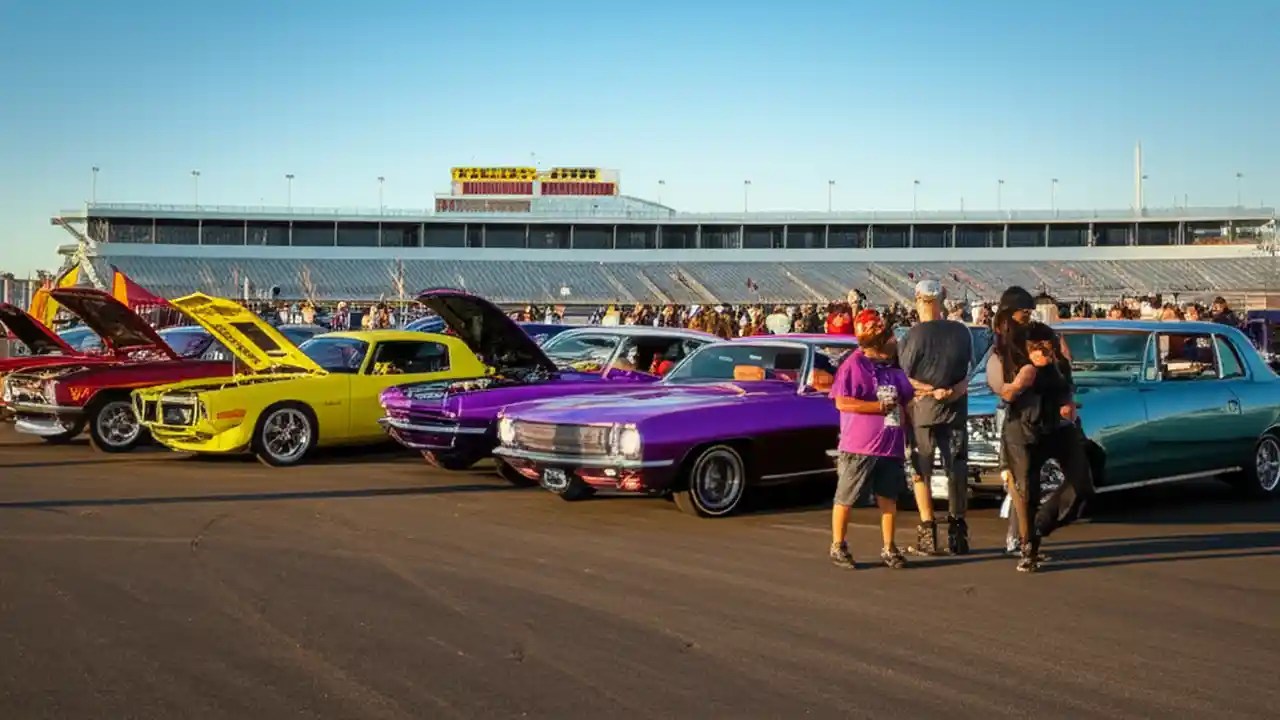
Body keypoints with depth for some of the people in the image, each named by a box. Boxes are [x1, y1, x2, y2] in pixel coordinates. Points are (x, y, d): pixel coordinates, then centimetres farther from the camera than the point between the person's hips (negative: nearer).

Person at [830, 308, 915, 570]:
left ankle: (888, 548, 19)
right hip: (858, 447, -6)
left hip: (891, 445, 6)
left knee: (888, 498, 10)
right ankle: (837, 547, 14)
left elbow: (908, 401, 22)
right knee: (845, 498, 2)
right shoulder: (853, 364, -8)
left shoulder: (893, 365, 12)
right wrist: (879, 406, -18)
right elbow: (841, 402, -17)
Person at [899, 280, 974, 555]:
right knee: (957, 470, 12)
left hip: (922, 410, -3)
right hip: (955, 410, 3)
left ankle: (927, 530, 2)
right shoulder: (962, 333, -2)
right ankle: (957, 528, 16)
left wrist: (930, 390, -5)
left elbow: (904, 377, -12)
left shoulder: (915, 335, -14)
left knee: (921, 471, 6)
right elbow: (965, 373, 1)